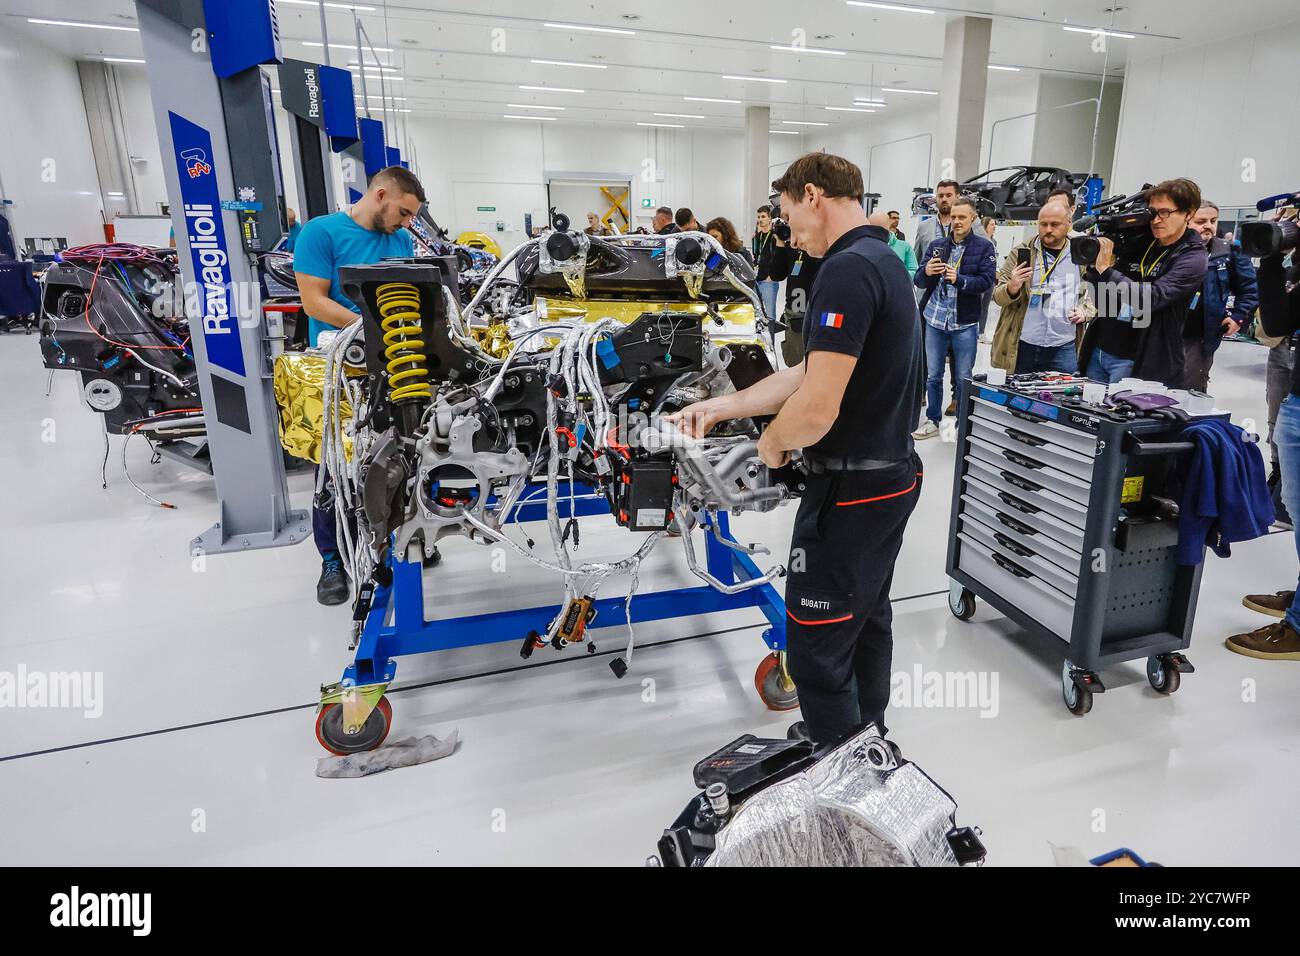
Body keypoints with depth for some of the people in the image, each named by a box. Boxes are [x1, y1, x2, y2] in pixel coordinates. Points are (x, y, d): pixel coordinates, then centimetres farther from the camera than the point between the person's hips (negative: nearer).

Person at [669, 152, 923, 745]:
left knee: (817, 644, 4)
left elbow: (816, 409, -29)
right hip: (892, 475, 11)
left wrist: (772, 443, -8)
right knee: (868, 621, 24)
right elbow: (811, 373, 13)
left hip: (850, 492, -11)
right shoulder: (886, 262, 12)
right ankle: (865, 735, 43)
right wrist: (721, 406, 11)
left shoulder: (847, 270, -22)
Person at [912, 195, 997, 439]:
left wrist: (958, 279, -25)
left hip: (965, 323, -2)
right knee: (933, 375, 10)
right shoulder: (937, 245, 8)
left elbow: (987, 281, -10)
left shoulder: (984, 247, 0)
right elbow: (918, 281, 3)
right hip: (935, 319, 3)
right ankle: (932, 421, 21)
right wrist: (926, 272, -20)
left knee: (963, 378, 6)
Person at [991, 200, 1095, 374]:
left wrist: (1085, 312, -2)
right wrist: (1012, 287, -22)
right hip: (1021, 347, -1)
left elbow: (1093, 296, 19)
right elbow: (998, 296, 0)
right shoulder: (1021, 252, 3)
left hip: (1064, 348, 1)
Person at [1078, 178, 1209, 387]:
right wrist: (1093, 263, -5)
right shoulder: (1139, 243, 10)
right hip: (1098, 352, 6)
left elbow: (1151, 298, -22)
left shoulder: (1193, 259, -7)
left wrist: (1105, 269, -21)